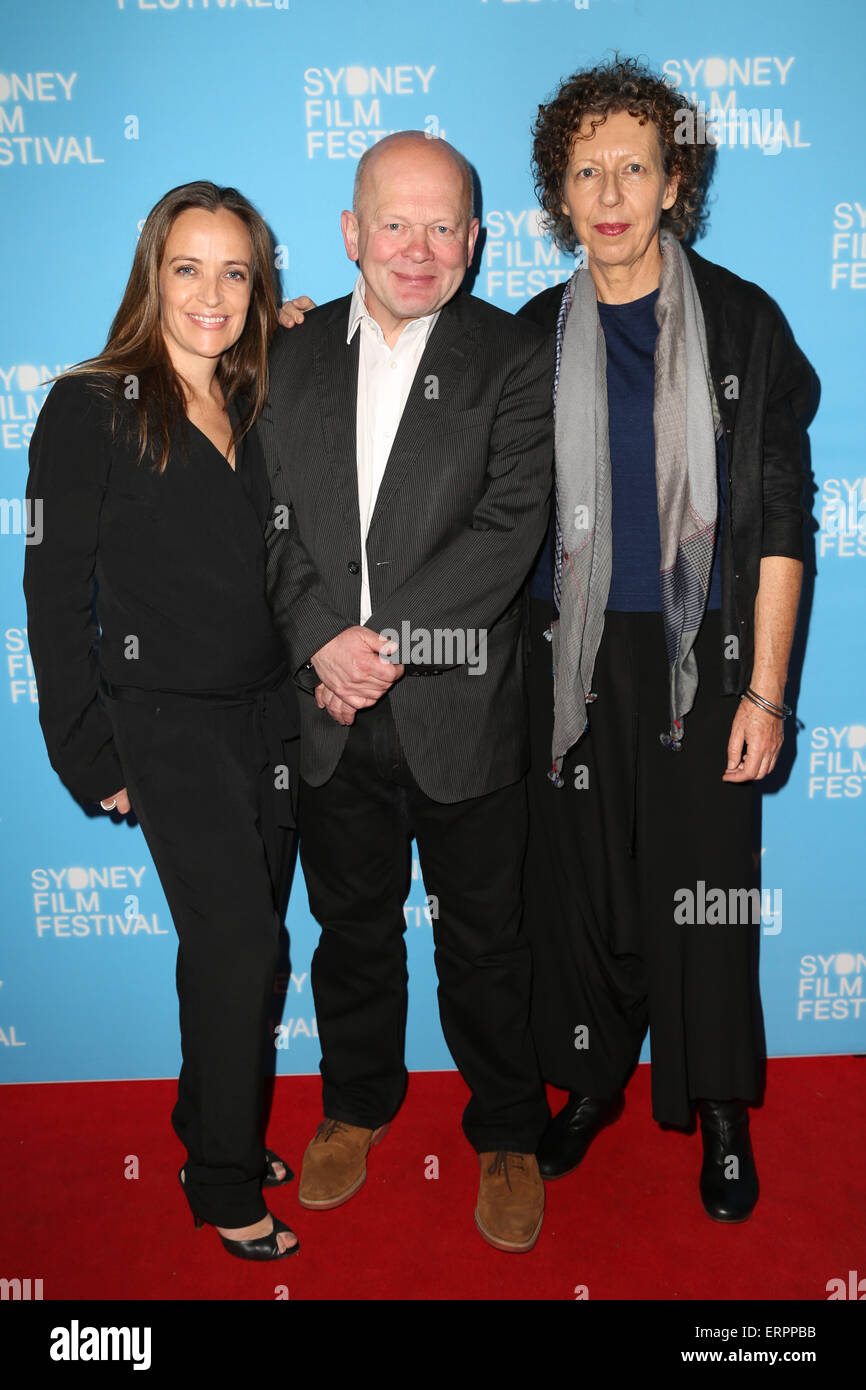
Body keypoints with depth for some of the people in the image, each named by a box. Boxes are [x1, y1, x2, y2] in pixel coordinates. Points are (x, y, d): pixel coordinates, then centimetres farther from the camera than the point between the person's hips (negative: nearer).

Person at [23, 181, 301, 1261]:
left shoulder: (257, 407, 11)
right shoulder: (89, 409, -6)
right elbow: (57, 593, -8)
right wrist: (89, 757, -9)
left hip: (270, 714, 6)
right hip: (169, 720, -5)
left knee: (238, 940, 13)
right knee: (238, 940, -8)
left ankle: (216, 1130, 33)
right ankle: (225, 1185, 13)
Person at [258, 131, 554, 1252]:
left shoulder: (515, 361, -3)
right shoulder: (293, 355, 6)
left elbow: (510, 529, -13)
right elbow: (269, 517, 1)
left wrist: (387, 642, -18)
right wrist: (322, 641, -14)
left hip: (462, 708, -3)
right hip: (330, 709, 3)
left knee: (484, 936, 11)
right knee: (350, 920, 19)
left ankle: (507, 1133, 33)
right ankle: (357, 1104, 42)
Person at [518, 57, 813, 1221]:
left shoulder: (743, 323, -2)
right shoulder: (536, 335, 6)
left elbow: (779, 522, -4)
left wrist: (766, 690, -9)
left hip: (702, 654, -2)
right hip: (574, 656, 3)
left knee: (704, 891, 4)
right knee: (582, 877, 9)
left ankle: (721, 1112, 26)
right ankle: (597, 1077, 32)